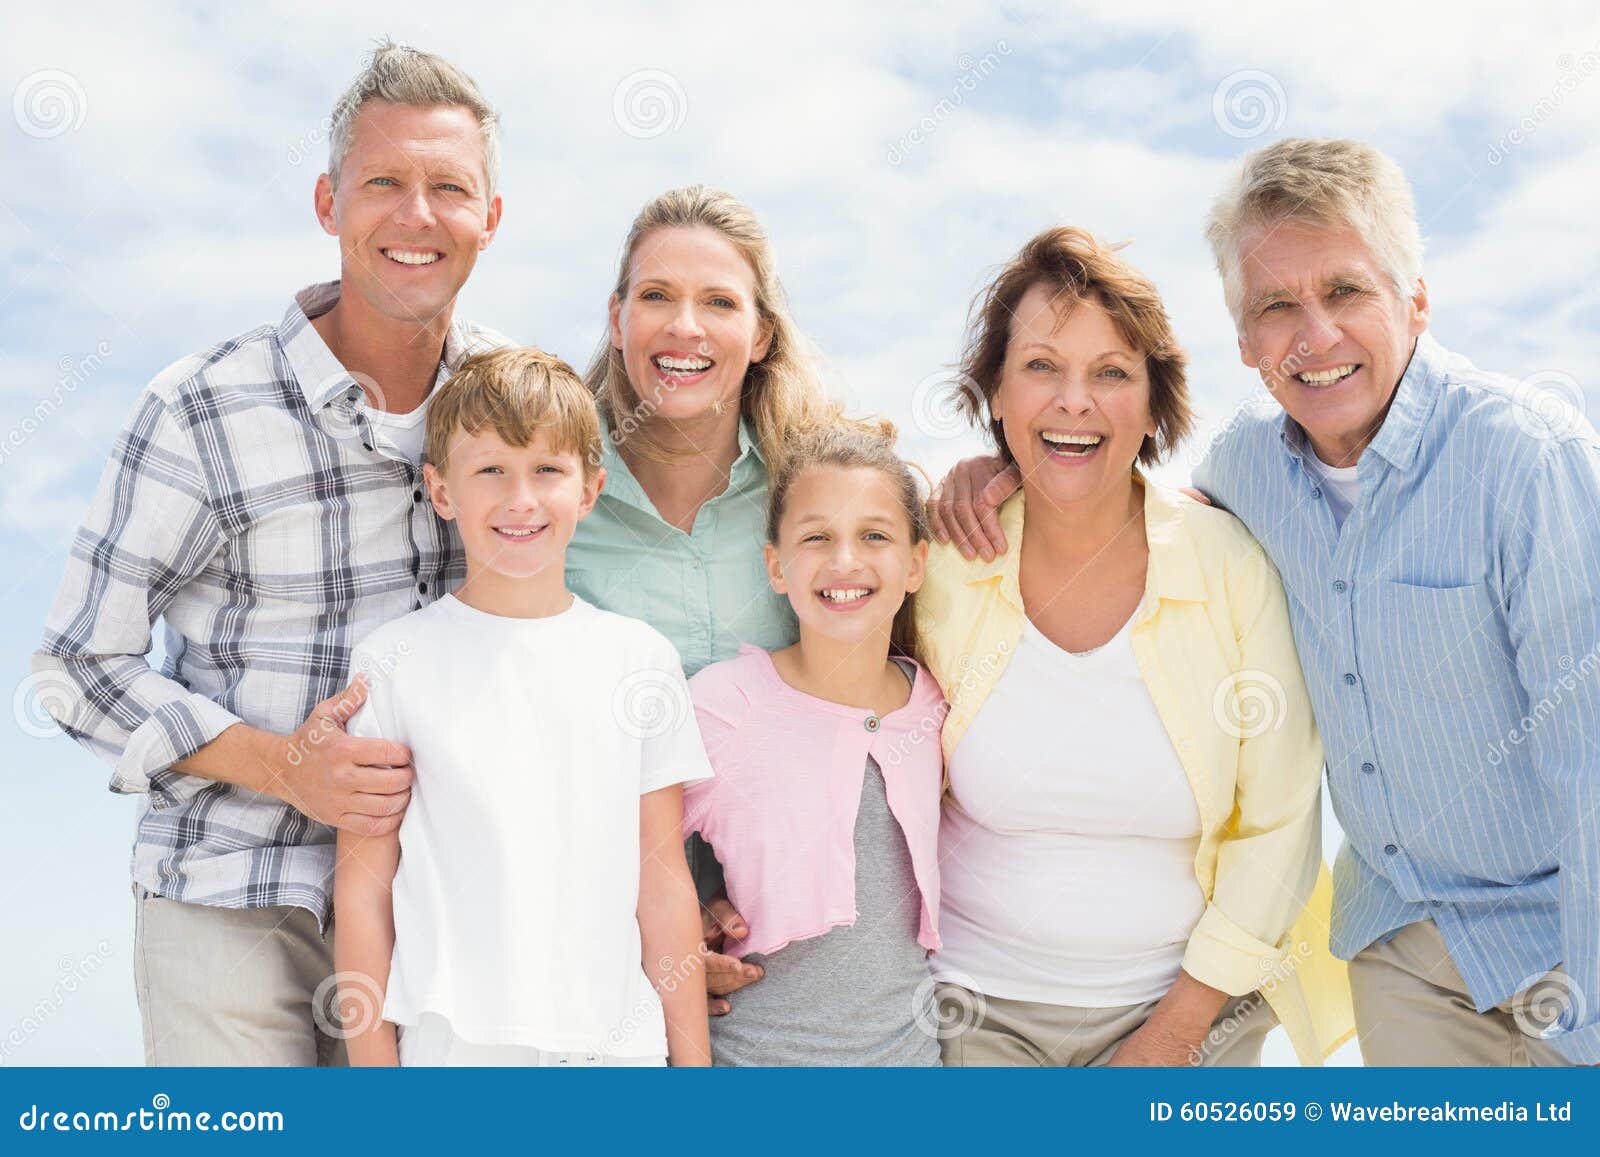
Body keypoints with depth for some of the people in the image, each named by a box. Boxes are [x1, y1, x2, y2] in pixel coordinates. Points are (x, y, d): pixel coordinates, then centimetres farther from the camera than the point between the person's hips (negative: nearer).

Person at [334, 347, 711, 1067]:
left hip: (619, 1042, 2)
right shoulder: (396, 662, -2)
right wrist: (372, 1060, -3)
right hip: (451, 1045, -2)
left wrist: (694, 1060, 5)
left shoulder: (641, 658, 3)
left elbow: (664, 884, 5)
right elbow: (362, 889, -1)